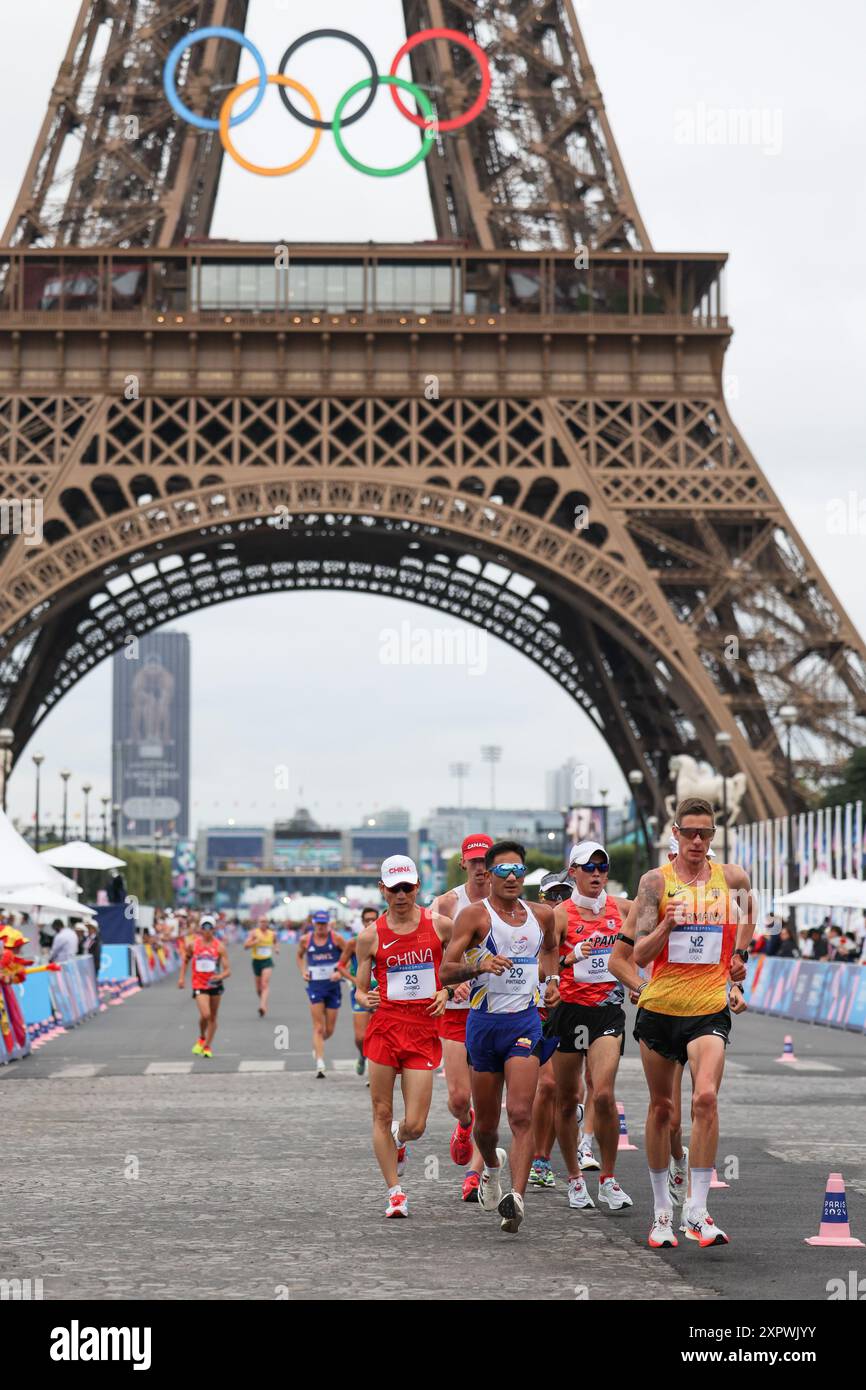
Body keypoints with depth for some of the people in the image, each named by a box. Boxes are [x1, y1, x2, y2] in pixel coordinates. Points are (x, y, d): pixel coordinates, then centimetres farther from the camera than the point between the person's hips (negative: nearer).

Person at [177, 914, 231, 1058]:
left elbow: (228, 970, -10)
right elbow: (185, 959, 16)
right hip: (199, 985, -2)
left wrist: (219, 976, -30)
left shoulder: (220, 947, -7)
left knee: (213, 1017, 9)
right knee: (205, 1015, -18)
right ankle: (202, 1038, 11)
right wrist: (182, 977, 7)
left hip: (215, 985, 2)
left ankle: (208, 1046, 25)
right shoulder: (192, 945, -4)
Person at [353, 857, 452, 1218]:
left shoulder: (439, 925, 1)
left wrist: (446, 990, 0)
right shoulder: (371, 936, 1)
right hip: (384, 1026, 0)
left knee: (414, 1126, -4)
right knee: (381, 1115, 1)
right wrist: (365, 1000, -15)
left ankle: (399, 1142, 33)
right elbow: (360, 989, 7)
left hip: (424, 1029, 0)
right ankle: (395, 1191, 15)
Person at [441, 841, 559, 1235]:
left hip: (525, 1022, 1)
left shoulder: (542, 915, 9)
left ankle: (516, 1198, -25)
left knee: (520, 1114, -17)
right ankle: (492, 1166, 44)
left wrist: (551, 977, 14)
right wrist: (479, 966, -29)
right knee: (485, 1123, 11)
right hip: (484, 1022, -1)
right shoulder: (475, 914, -5)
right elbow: (446, 972, -11)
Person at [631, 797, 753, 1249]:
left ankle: (697, 1210, -15)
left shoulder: (731, 877, 3)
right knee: (660, 1107, 10)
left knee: (706, 1097, -21)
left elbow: (749, 910, 28)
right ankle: (662, 1209, 25)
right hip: (659, 1007, 0)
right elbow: (639, 955, -8)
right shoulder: (656, 881, -3)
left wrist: (739, 955, 22)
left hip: (709, 1009, 0)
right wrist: (666, 926, -25)